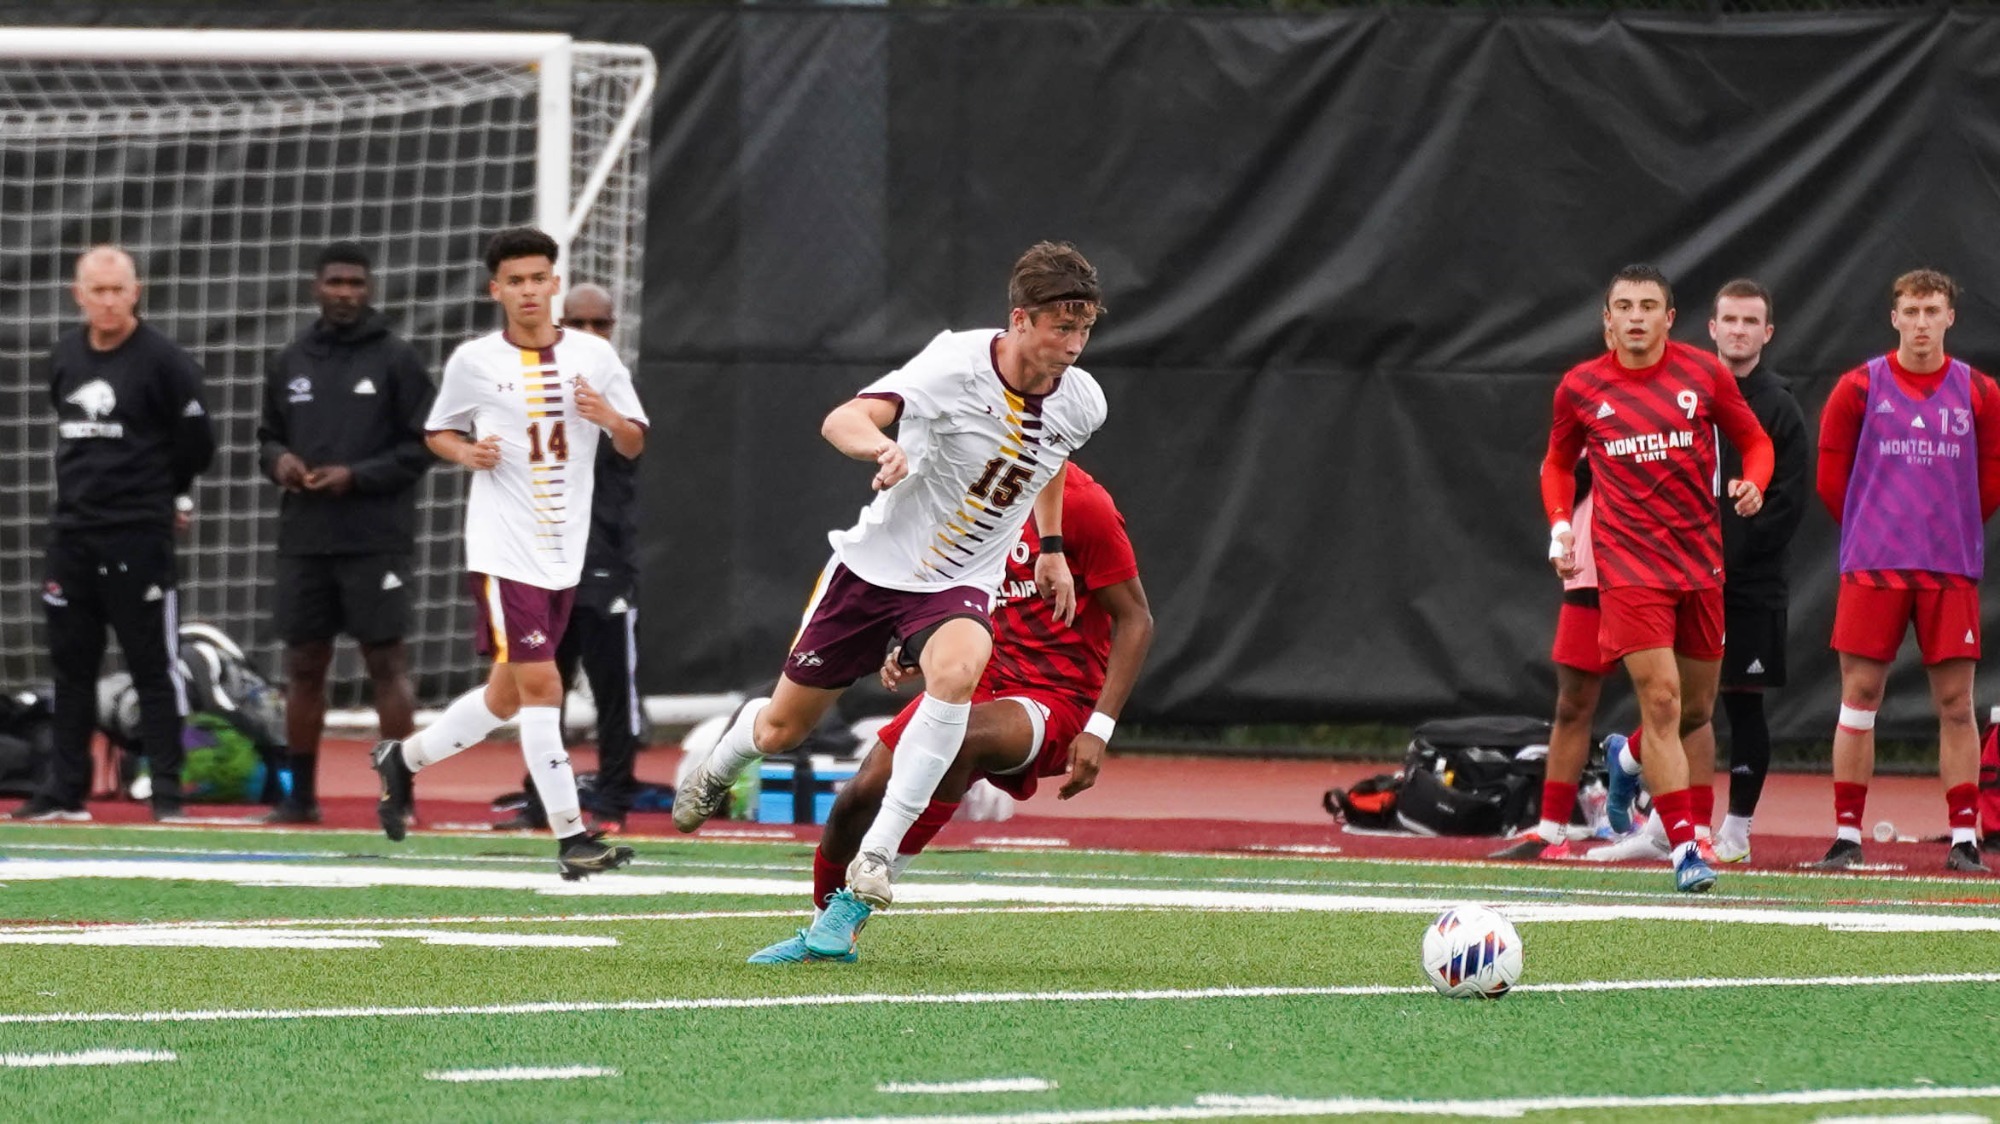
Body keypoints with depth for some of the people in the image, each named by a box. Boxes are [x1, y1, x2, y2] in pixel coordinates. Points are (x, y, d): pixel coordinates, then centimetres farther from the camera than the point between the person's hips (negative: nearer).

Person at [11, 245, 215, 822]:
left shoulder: (164, 361, -10)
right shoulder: (64, 357, 9)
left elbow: (195, 445, -4)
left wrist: (162, 498, 7)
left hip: (139, 537, -6)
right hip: (72, 532, 6)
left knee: (153, 666, -3)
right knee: (71, 666, 10)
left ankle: (167, 791, 0)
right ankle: (65, 790, 15)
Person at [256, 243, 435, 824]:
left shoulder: (396, 359, -1)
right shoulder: (290, 362, 11)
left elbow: (423, 445, -3)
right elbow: (268, 436, 19)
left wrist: (357, 476, -14)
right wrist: (278, 460, -4)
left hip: (375, 540, -4)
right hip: (304, 537, 4)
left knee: (386, 662, -5)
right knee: (304, 664, 7)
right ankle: (301, 793, 15)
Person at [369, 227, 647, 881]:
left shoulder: (593, 357, 5)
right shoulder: (474, 362, -1)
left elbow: (634, 444, 9)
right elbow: (437, 432, 13)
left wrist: (610, 418, -13)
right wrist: (468, 453, -9)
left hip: (564, 551, 4)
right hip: (504, 549, -4)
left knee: (507, 697, 13)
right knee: (540, 685, -14)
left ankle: (403, 758, 36)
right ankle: (571, 837, -13)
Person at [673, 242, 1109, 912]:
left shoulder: (1082, 404, -7)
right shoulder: (956, 365, -24)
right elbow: (843, 420, -38)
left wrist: (1051, 548, 20)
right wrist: (880, 446, -60)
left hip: (960, 585, 2)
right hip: (875, 565, -2)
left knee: (957, 670, -35)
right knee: (783, 728, 12)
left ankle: (878, 854, -28)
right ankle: (722, 763, 52)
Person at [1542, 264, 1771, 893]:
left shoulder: (1704, 374, 0)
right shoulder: (1580, 388, 0)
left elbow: (1754, 441, 10)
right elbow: (1559, 463, 16)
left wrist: (1752, 485, -11)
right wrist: (1559, 524, 0)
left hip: (1701, 559, 3)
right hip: (1628, 563, -3)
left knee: (1695, 708, 12)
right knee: (1661, 699, -15)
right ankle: (1684, 848, -14)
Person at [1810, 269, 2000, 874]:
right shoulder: (1861, 388, 2)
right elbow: (1831, 478, 5)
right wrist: (1870, 533, 8)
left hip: (1951, 568, 1)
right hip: (1872, 567, -1)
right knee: (1859, 696, -2)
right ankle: (1847, 835, 2)